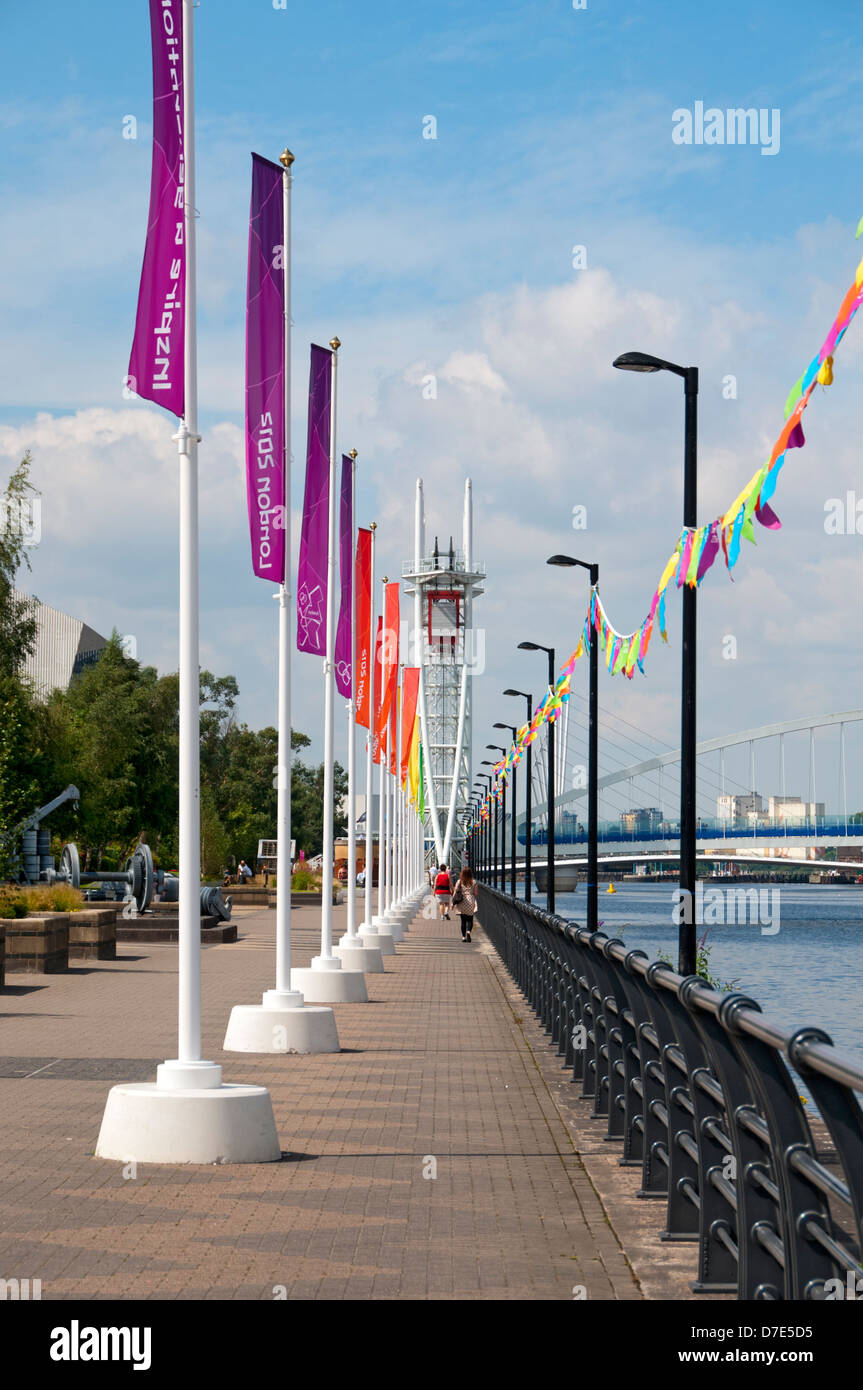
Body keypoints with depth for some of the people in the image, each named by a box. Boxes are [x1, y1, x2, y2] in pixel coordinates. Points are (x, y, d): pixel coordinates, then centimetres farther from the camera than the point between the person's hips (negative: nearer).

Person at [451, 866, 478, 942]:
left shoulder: (459, 882, -1)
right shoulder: (473, 882, -2)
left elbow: (455, 893, -2)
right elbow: (475, 894, 0)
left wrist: (453, 903, 3)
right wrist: (475, 903, 15)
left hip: (461, 903, 1)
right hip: (471, 901, -1)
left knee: (463, 920, 9)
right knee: (470, 919, 8)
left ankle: (463, 937, 8)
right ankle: (468, 932, -17)